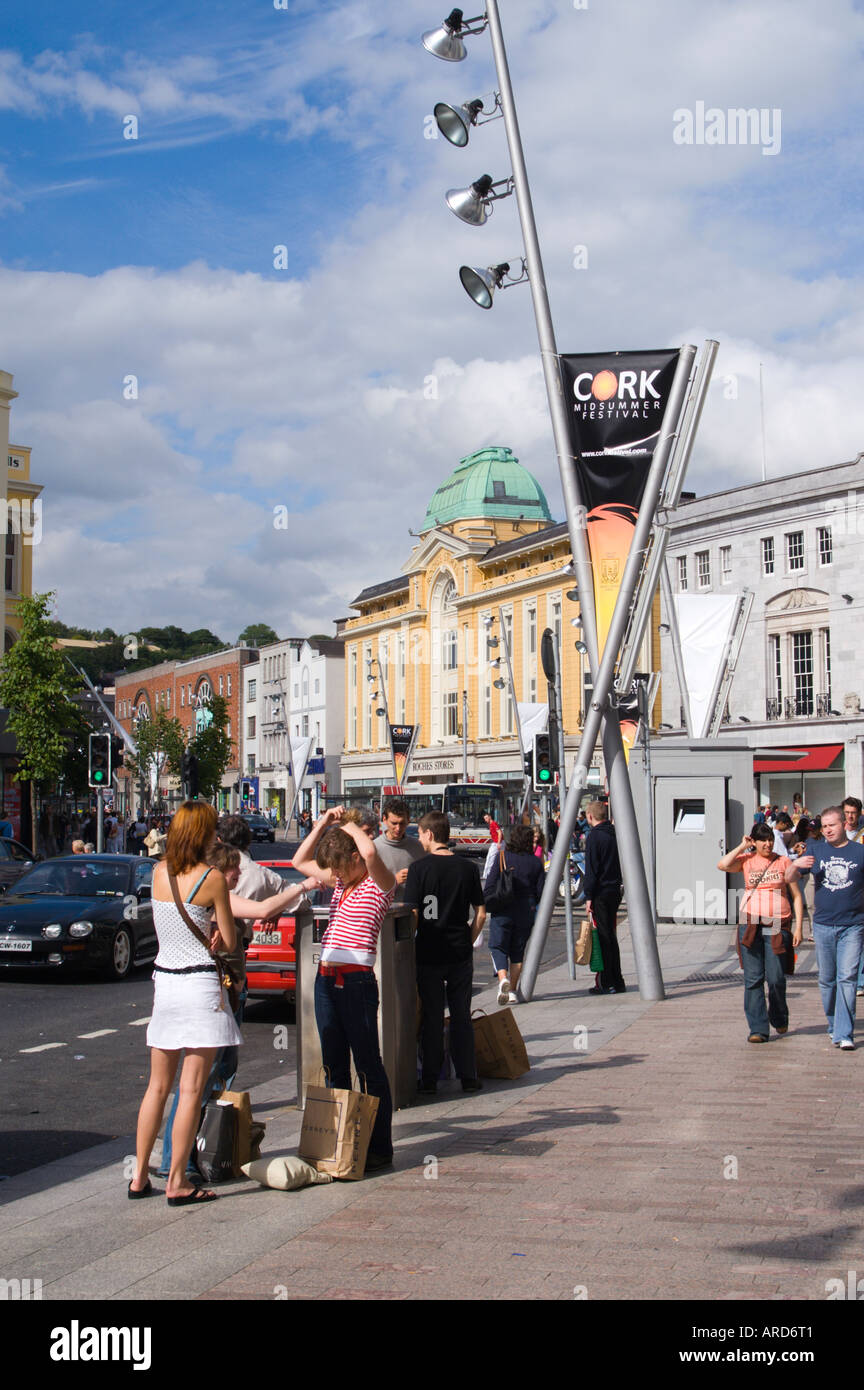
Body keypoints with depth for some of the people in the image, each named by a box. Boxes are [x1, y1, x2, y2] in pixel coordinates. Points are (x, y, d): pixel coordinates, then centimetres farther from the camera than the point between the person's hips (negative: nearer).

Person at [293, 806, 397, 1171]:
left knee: (369, 1066, -1)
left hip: (357, 980, -8)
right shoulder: (340, 883, 15)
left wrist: (351, 827, -10)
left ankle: (380, 1148, 5)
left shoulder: (380, 884, -7)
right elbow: (300, 861, 26)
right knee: (334, 1066, 12)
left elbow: (371, 852, -29)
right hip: (326, 979, 8)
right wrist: (323, 823, 14)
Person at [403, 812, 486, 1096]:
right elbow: (480, 914, 4)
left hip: (429, 952, -3)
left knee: (432, 1017, 6)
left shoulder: (419, 868, -9)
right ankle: (468, 1075, 14)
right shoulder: (468, 867, 1)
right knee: (462, 1015, 12)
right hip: (461, 953, 3)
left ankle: (430, 1079, 9)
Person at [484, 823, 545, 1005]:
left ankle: (503, 978, -21)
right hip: (526, 913, 2)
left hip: (503, 910, -2)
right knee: (517, 951, 12)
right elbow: (540, 890, 2)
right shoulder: (536, 862, 2)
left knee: (498, 947, 5)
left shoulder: (502, 856, -4)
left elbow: (491, 883, -8)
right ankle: (512, 991, 11)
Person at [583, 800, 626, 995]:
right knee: (611, 936, 14)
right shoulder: (614, 834, 10)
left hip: (601, 892, -7)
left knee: (602, 937, -3)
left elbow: (591, 870, -14)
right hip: (615, 890, 7)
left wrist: (589, 897, -11)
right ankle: (617, 982, 16)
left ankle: (607, 983, -2)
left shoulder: (594, 836, -12)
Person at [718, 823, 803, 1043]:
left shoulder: (784, 861, 7)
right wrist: (742, 847, -2)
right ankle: (758, 1029, 2)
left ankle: (779, 1018, 25)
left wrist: (799, 927, 0)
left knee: (776, 978, -3)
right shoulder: (747, 860, 9)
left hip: (776, 925, -1)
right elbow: (723, 866, -10)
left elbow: (797, 895, 7)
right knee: (753, 978, -2)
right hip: (750, 924, 1)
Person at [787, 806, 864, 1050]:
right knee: (827, 980, 10)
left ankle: (844, 1034, -11)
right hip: (823, 926, 3)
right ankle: (834, 1026, 26)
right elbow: (789, 879, 9)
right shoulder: (816, 851, 8)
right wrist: (795, 865, -12)